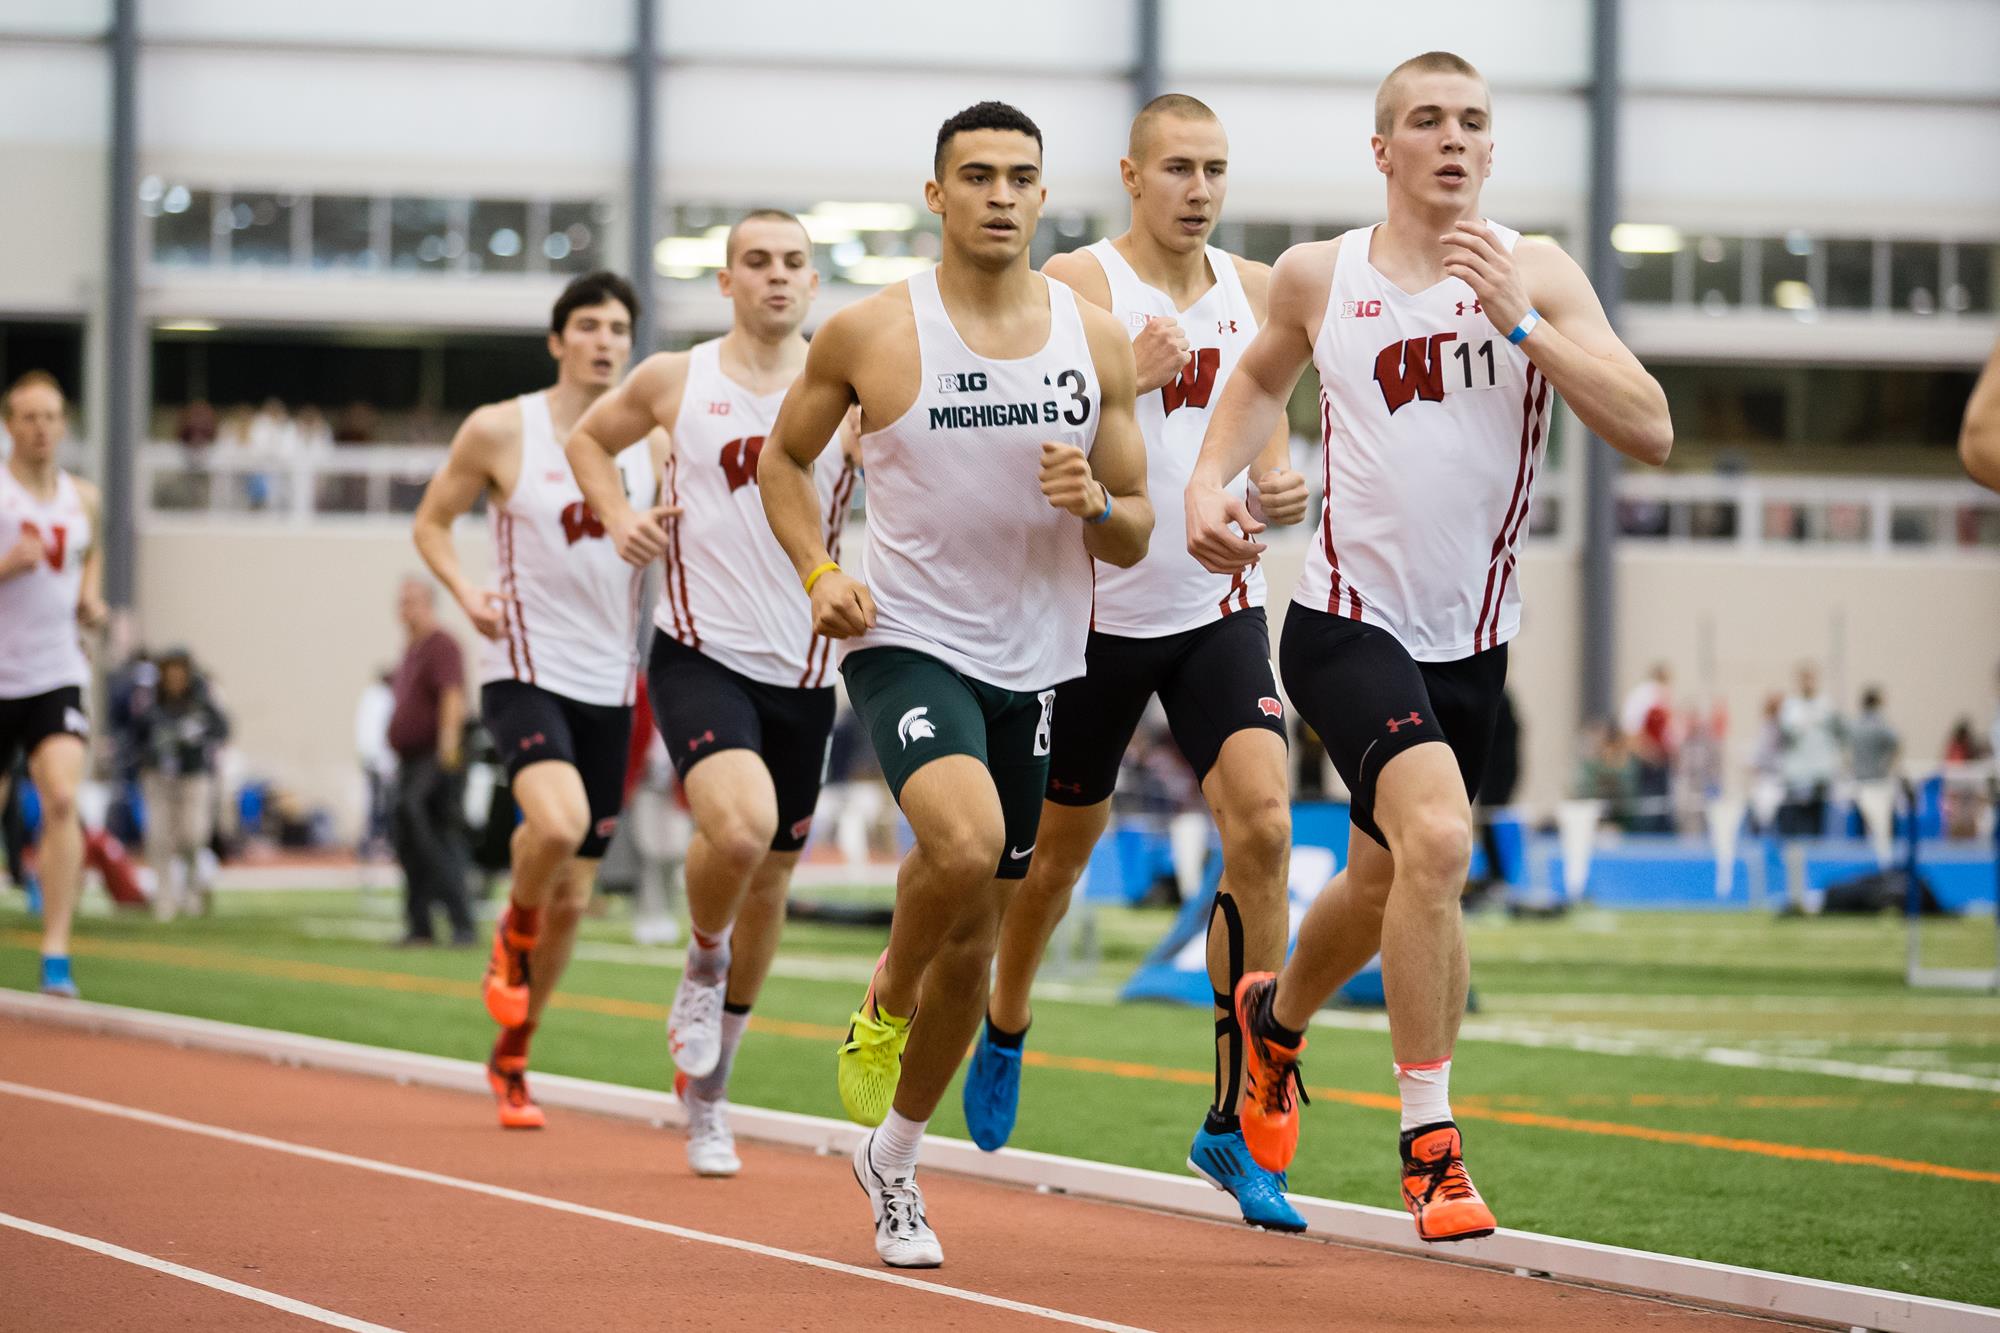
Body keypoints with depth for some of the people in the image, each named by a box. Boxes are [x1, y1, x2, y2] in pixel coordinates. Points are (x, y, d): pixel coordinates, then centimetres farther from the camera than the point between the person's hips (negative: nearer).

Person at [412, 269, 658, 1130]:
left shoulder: (653, 444, 5)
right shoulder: (501, 431, -4)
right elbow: (431, 521, 5)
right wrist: (465, 592, -13)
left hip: (610, 684, 4)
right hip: (524, 669, -4)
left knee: (572, 897, 7)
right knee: (558, 821, -32)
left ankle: (511, 1059, 26)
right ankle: (512, 937, 1)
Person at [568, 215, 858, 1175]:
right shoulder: (676, 381, 2)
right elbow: (589, 438, 20)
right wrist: (616, 518, 2)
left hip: (802, 669, 2)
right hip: (700, 654, -2)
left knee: (769, 882, 11)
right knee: (740, 823, -30)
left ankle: (708, 1088, 30)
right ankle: (703, 960, 2)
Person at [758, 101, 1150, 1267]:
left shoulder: (1098, 342, 2)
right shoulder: (870, 334, -5)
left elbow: (1136, 538, 8)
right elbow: (784, 455, 11)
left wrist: (1096, 506, -15)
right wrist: (818, 571, -5)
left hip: (1036, 663, 4)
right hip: (907, 642, -4)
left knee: (975, 940, 11)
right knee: (965, 843, -32)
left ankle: (894, 1158, 32)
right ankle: (884, 1006, -1)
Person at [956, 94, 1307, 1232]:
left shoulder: (1254, 291, 4)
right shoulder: (1074, 287, -10)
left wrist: (1284, 480, -6)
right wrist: (1126, 377, -29)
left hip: (1219, 603, 3)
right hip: (1100, 607, -3)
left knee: (1263, 823, -18)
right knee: (1062, 843, 13)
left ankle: (1234, 1122, -14)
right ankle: (1005, 1029, 46)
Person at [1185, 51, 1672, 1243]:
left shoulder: (1539, 276, -3)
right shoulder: (1320, 278, 0)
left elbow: (1651, 435, -14)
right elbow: (1264, 380, 23)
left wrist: (1519, 320, -21)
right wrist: (1211, 482, 5)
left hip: (1471, 637, 3)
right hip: (1350, 618, -3)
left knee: (1386, 888, 18)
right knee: (1437, 838, -26)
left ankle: (1277, 1019, 52)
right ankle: (1431, 1142, -18)